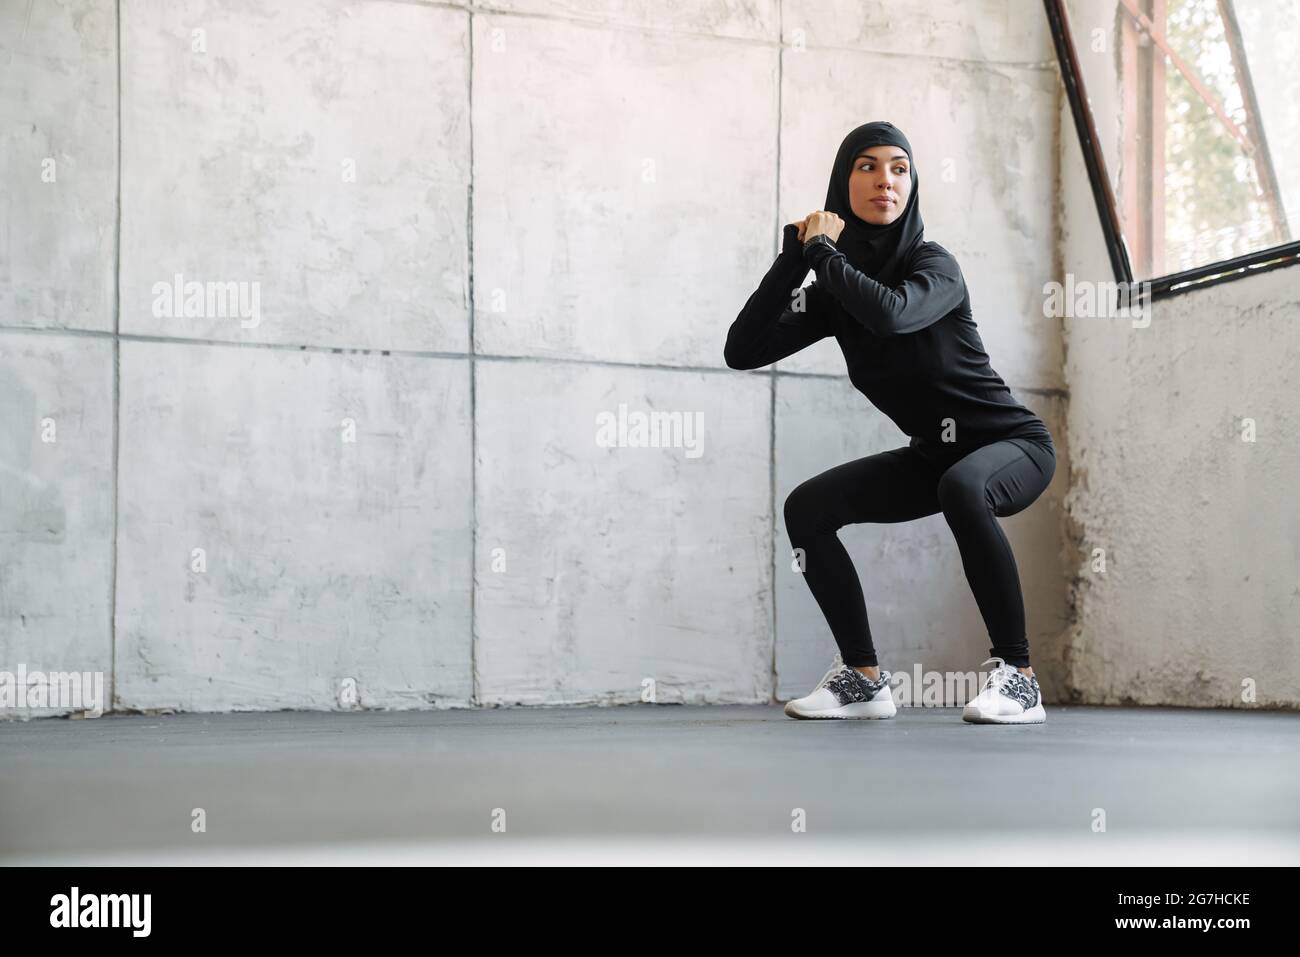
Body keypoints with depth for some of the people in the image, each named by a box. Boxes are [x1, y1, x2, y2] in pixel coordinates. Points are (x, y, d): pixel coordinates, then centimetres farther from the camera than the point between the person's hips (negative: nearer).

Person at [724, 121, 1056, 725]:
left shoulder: (933, 266, -19)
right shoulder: (835, 292, -2)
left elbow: (892, 314, -42)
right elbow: (742, 351, -11)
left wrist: (823, 252, -26)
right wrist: (796, 255, -16)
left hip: (1012, 446, -6)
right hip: (933, 456, 6)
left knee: (961, 488, -39)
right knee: (807, 508, -9)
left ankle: (1018, 676, -27)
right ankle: (863, 680, 0)